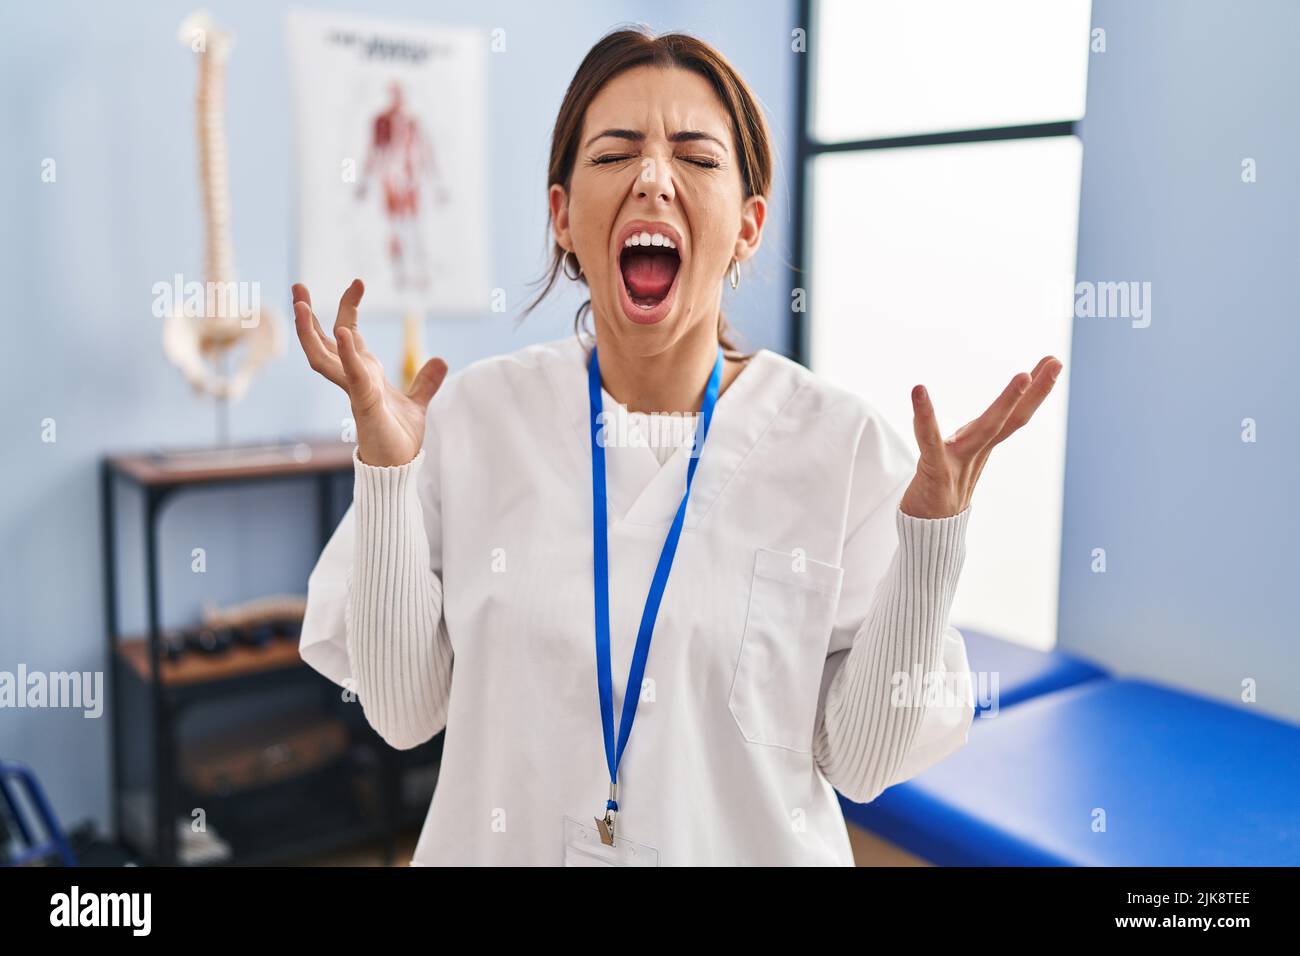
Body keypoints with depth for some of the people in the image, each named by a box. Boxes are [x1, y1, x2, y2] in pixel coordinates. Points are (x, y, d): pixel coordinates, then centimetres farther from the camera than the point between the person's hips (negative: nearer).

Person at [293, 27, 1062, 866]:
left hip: (755, 845, 0)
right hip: (503, 843, 1)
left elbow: (862, 757, -12)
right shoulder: (472, 415, -11)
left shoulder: (843, 442, -14)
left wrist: (933, 529, -23)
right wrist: (383, 468, -20)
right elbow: (404, 710, -10)